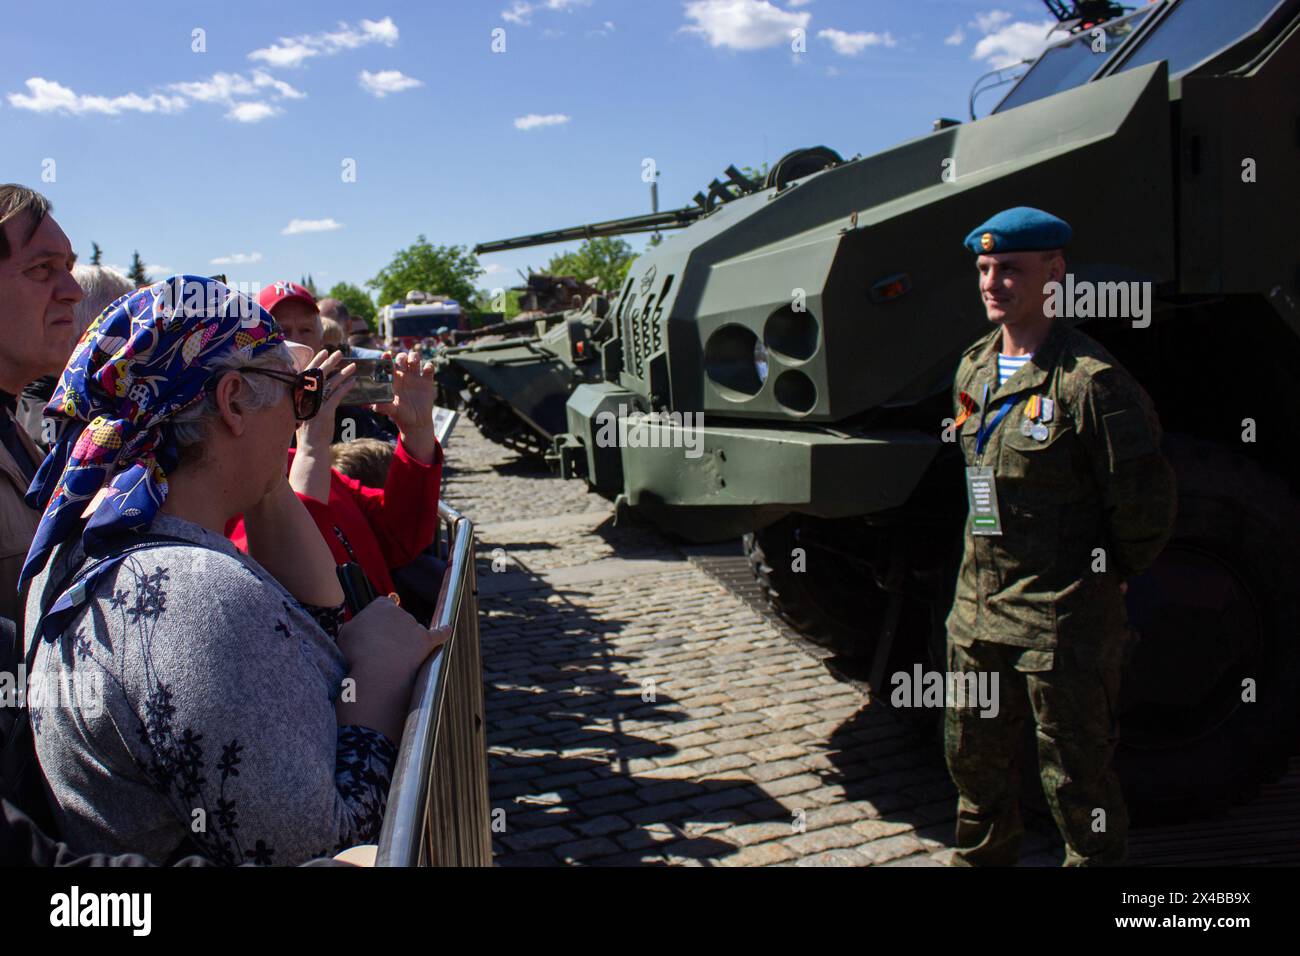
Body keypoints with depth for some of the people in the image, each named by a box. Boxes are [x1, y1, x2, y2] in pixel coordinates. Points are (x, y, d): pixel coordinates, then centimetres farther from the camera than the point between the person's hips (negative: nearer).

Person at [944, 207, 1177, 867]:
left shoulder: (1089, 379, -16)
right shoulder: (973, 371, 8)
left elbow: (1143, 498, -13)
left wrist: (1110, 575, -1)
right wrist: (990, 563, 15)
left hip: (1063, 620, -7)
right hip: (977, 609, 8)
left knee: (1075, 775, 7)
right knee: (974, 760, 21)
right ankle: (981, 857, 42)